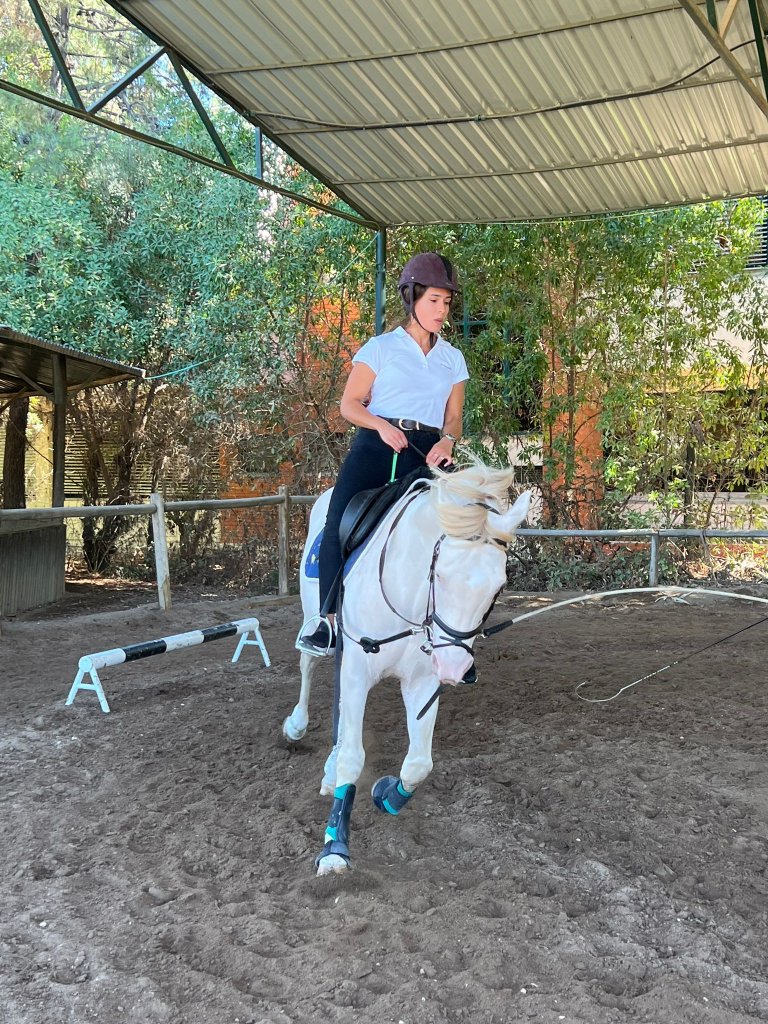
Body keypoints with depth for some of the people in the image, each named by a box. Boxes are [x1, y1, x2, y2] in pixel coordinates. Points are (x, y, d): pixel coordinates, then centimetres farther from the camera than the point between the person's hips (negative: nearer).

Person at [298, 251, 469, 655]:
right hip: (375, 445, -2)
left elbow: (453, 416, 17)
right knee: (339, 523, -22)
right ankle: (327, 618, -14)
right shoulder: (381, 348, 6)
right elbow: (349, 404, 5)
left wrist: (447, 441, -5)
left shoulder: (453, 359, 17)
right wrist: (382, 425, -14)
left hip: (426, 454, 3)